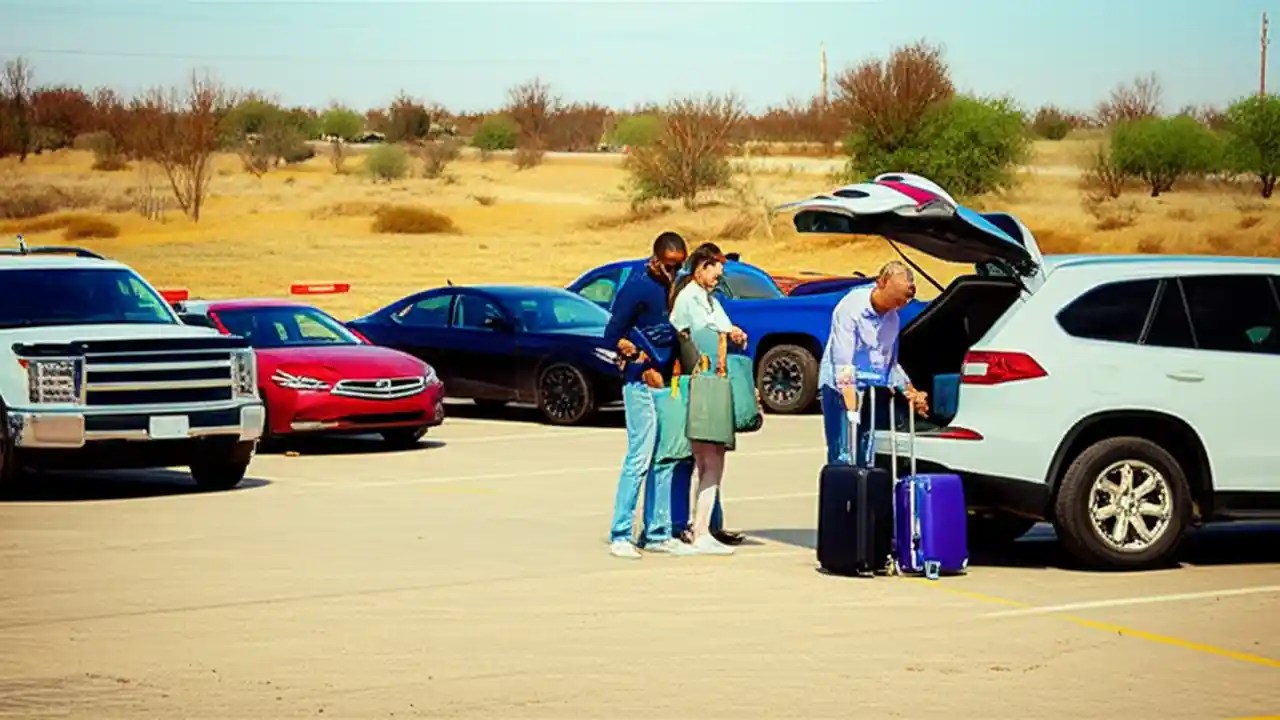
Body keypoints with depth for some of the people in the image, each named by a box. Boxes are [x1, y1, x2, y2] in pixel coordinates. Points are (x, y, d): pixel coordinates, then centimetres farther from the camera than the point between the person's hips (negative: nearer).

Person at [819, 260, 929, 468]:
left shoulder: (892, 317, 6)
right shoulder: (851, 308, -17)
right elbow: (843, 363, -22)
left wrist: (910, 390, 9)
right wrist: (851, 409, -26)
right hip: (841, 390, -7)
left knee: (866, 462, 6)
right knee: (843, 459, -14)